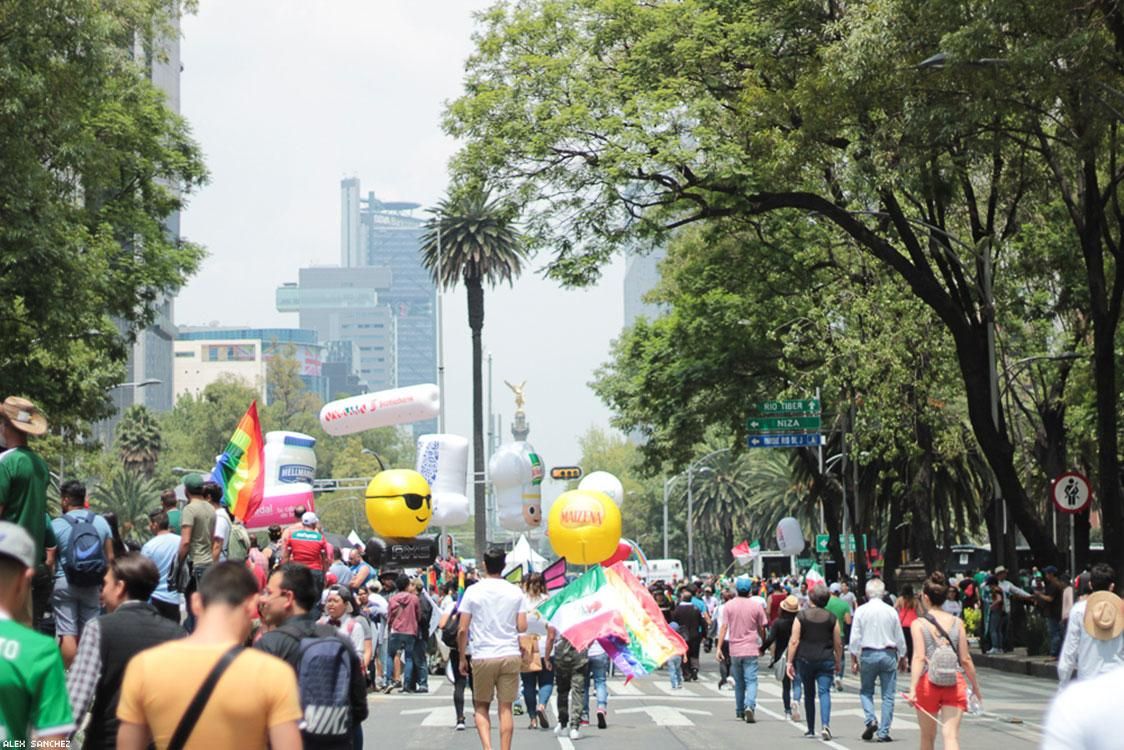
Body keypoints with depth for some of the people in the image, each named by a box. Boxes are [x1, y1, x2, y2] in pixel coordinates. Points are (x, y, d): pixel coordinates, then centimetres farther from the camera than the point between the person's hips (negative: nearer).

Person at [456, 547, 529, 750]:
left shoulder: (473, 591, -3)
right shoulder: (515, 592, 1)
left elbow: (462, 630, -4)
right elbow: (522, 627, 0)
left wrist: (462, 658, 7)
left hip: (483, 657, -1)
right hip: (510, 656, 1)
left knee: (481, 706, 10)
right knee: (506, 708, 6)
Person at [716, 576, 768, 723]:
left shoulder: (729, 605, -1)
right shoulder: (756, 605, -3)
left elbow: (724, 627, -4)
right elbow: (761, 628, 4)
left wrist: (719, 647, -3)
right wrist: (763, 644, 19)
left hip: (734, 649, 2)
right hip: (751, 649, -2)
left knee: (738, 682, 17)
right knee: (751, 680, -4)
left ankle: (740, 711, 25)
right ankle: (749, 706, -25)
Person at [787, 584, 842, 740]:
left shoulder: (801, 616, -2)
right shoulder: (831, 618, 2)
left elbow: (794, 641, -6)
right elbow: (838, 644, 6)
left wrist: (790, 662, -1)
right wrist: (838, 663, 19)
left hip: (805, 659, 0)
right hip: (826, 660, 0)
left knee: (809, 694, 13)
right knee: (824, 692, -5)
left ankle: (811, 730, 21)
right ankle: (825, 724, -27)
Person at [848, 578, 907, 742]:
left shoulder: (861, 611, -3)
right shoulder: (891, 611, 0)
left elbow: (855, 637, -3)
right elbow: (900, 638, 6)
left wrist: (854, 659, 6)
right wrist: (902, 658, 19)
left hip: (867, 654, 0)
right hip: (888, 654, 0)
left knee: (866, 690, 15)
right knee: (888, 695, 5)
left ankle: (870, 719, -8)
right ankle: (883, 732, 2)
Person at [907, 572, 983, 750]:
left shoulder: (919, 624, -3)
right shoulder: (956, 623, 4)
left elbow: (919, 658, -14)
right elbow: (966, 659, 4)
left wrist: (912, 689, -20)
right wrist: (976, 686, 16)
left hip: (928, 682, -1)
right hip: (955, 682, 1)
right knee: (951, 735, -7)